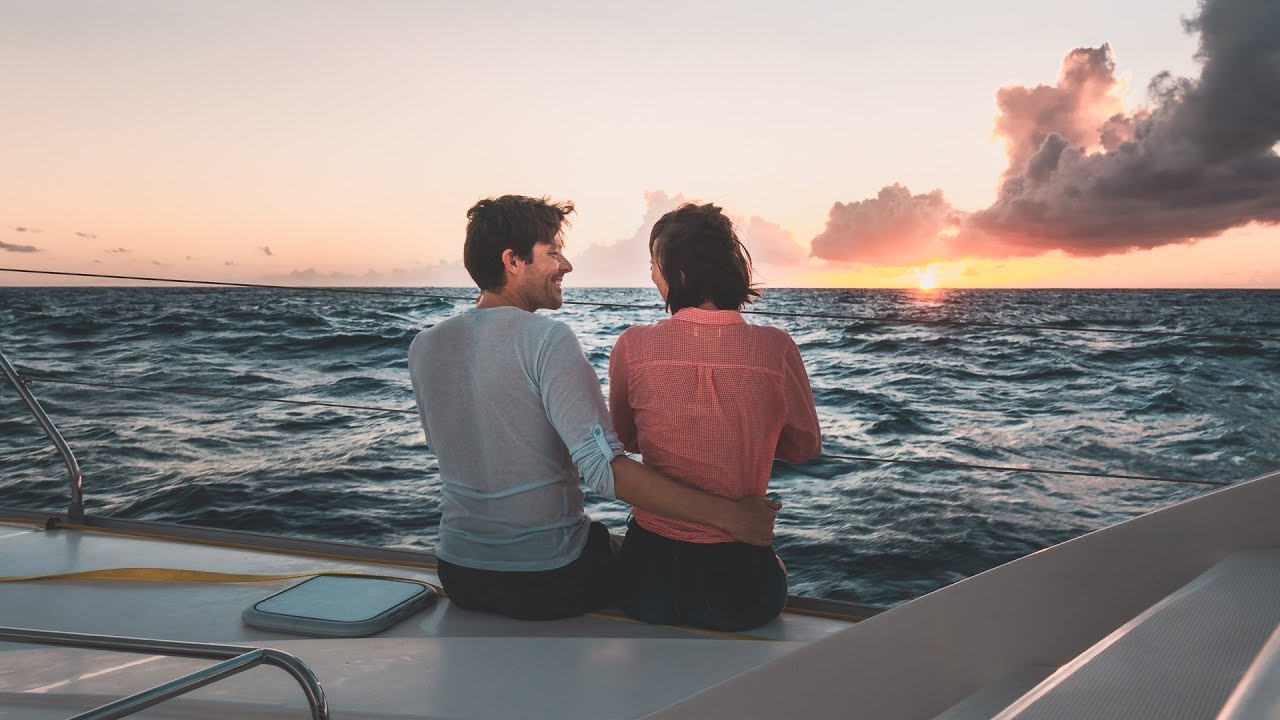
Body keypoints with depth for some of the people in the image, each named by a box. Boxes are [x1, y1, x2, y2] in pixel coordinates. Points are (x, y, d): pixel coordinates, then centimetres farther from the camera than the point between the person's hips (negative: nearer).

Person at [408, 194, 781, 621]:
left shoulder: (424, 347, -2)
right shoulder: (548, 339, -20)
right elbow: (604, 469, -29)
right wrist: (727, 514, -26)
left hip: (457, 575, 6)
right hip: (547, 581, -6)